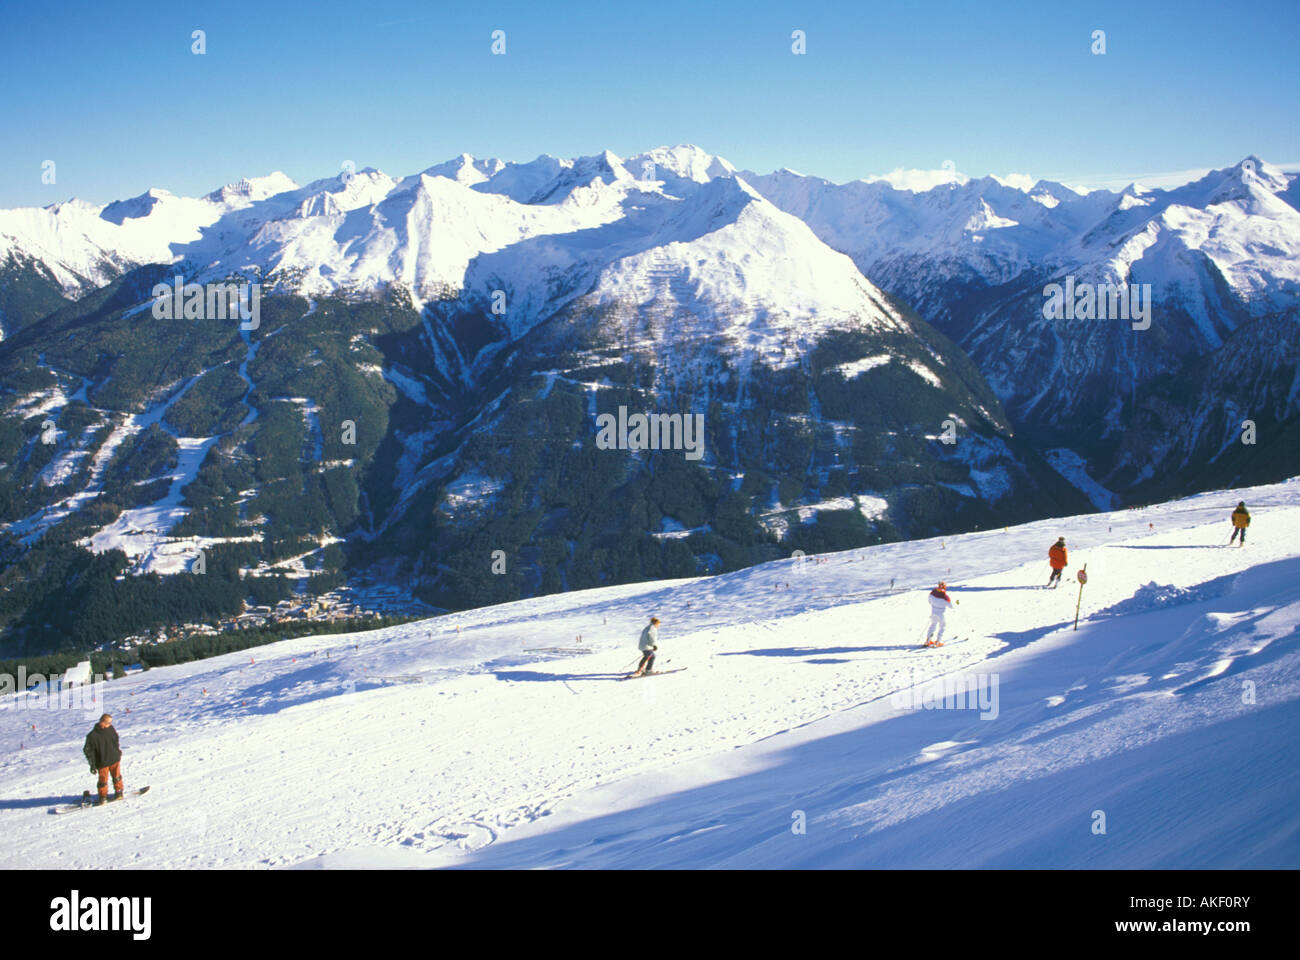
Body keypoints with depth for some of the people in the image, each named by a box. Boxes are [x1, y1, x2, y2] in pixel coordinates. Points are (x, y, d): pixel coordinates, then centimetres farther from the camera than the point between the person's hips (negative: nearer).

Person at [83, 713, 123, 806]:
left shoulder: (110, 729, -3)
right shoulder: (92, 736, -18)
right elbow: (88, 751, -11)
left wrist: (119, 752, 22)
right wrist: (92, 765, -10)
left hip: (114, 760, 4)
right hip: (102, 763, -4)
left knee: (117, 776, 15)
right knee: (103, 780, 5)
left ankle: (118, 792, 34)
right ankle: (103, 797, 22)